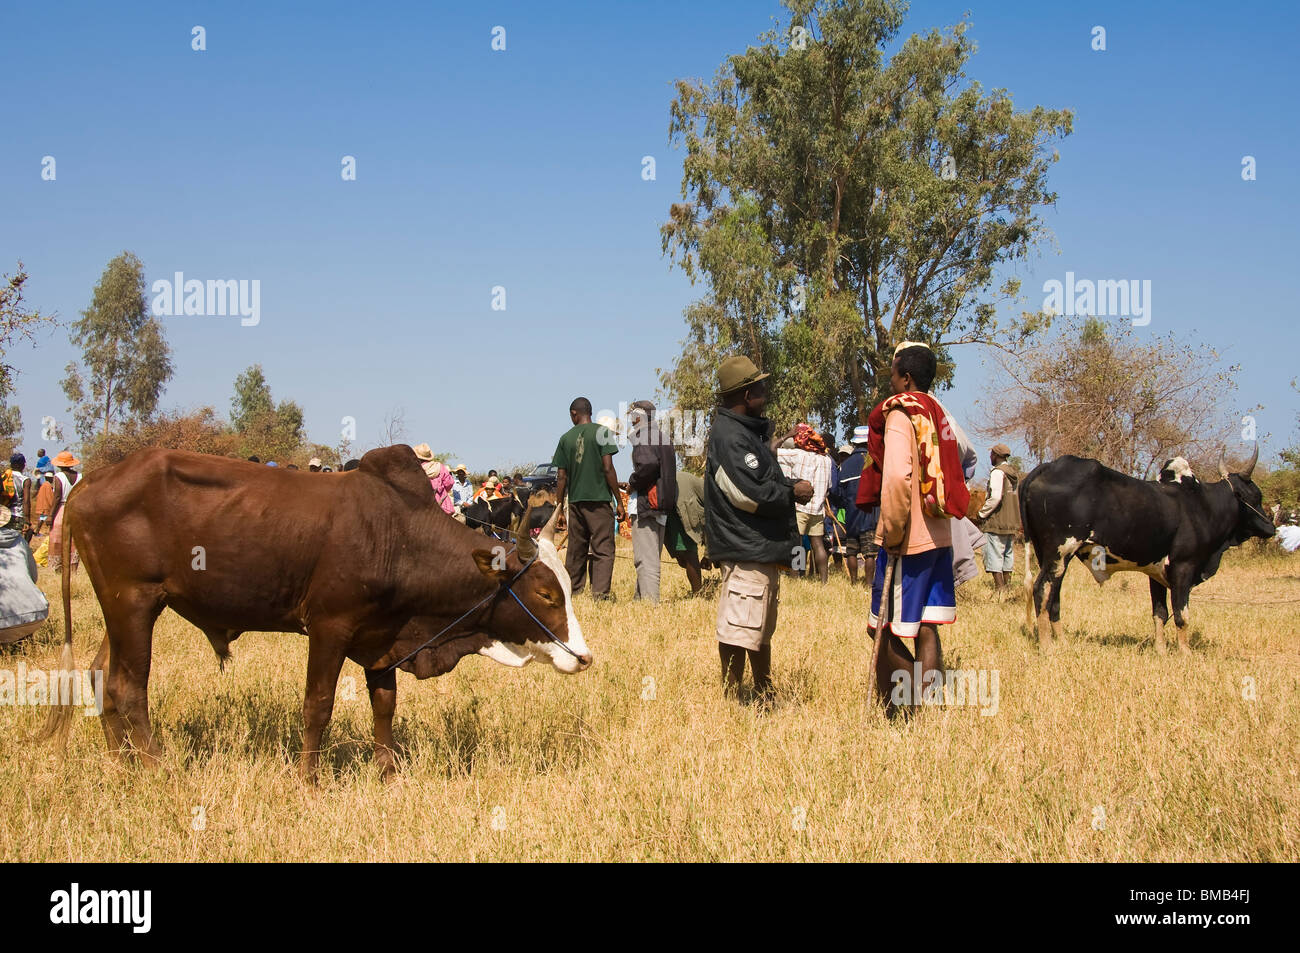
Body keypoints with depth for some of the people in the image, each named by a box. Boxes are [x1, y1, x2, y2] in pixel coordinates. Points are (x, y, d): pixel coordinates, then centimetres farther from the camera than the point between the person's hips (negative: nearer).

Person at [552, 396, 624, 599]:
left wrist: (559, 510, 13)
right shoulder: (601, 432, -2)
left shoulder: (566, 438, 7)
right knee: (603, 550, -4)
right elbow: (608, 469, -8)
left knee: (576, 551, 12)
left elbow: (561, 477, 7)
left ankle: (572, 592, 14)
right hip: (599, 499, -4)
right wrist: (620, 502, -3)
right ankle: (600, 593, -16)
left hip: (575, 502, 4)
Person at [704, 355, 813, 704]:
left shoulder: (749, 430, 18)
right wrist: (793, 493, -10)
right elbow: (749, 493, -23)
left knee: (761, 629, 19)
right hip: (745, 549, -12)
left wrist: (791, 485, 5)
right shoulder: (730, 436, -17)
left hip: (762, 547, 12)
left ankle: (765, 697, 30)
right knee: (738, 630, -9)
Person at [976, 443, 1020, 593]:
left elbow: (996, 497, -21)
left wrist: (981, 514, -11)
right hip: (1013, 522, 9)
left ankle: (999, 588, -9)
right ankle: (1007, 586, 14)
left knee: (994, 556, -6)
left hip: (997, 522, -9)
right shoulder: (1014, 473, 15)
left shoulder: (997, 472, -11)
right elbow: (1020, 498, 18)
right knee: (1008, 556, 13)